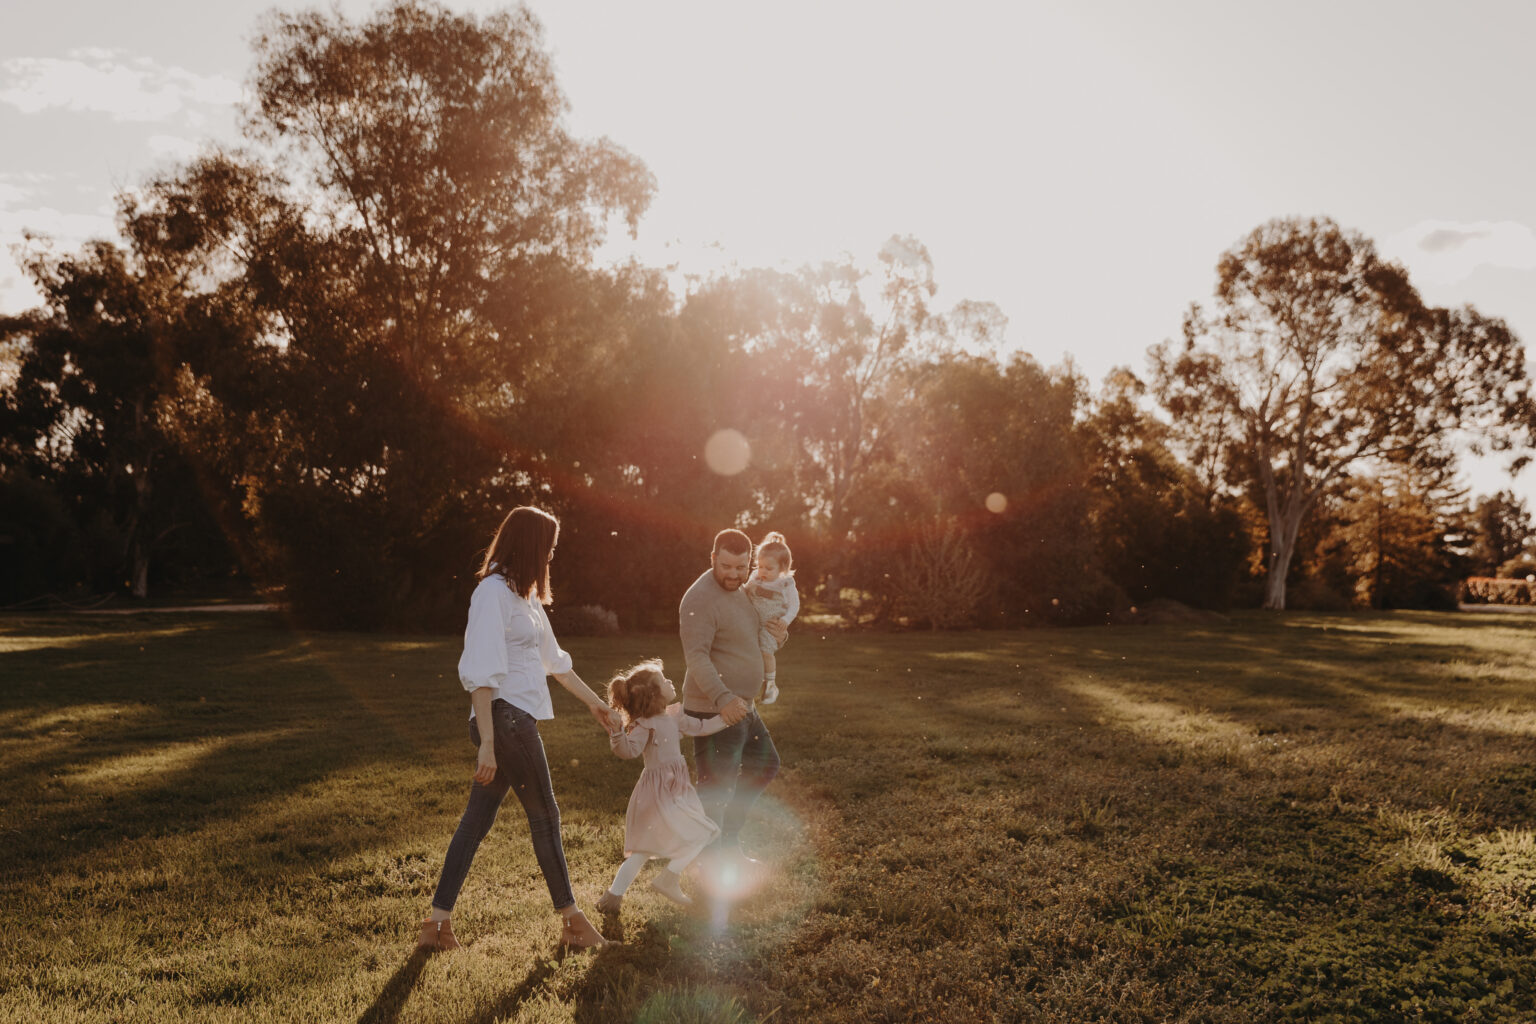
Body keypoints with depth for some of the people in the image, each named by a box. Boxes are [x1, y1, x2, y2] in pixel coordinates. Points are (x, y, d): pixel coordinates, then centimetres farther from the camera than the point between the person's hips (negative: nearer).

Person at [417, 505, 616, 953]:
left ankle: (438, 923, 17)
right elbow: (481, 674, -20)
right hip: (505, 718, -9)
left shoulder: (525, 594, 15)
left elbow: (553, 658, 25)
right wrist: (487, 743, -22)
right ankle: (572, 921, 19)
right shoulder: (493, 592, -15)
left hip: (518, 719, 9)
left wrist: (593, 700, 32)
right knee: (545, 816, 4)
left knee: (476, 819, 10)